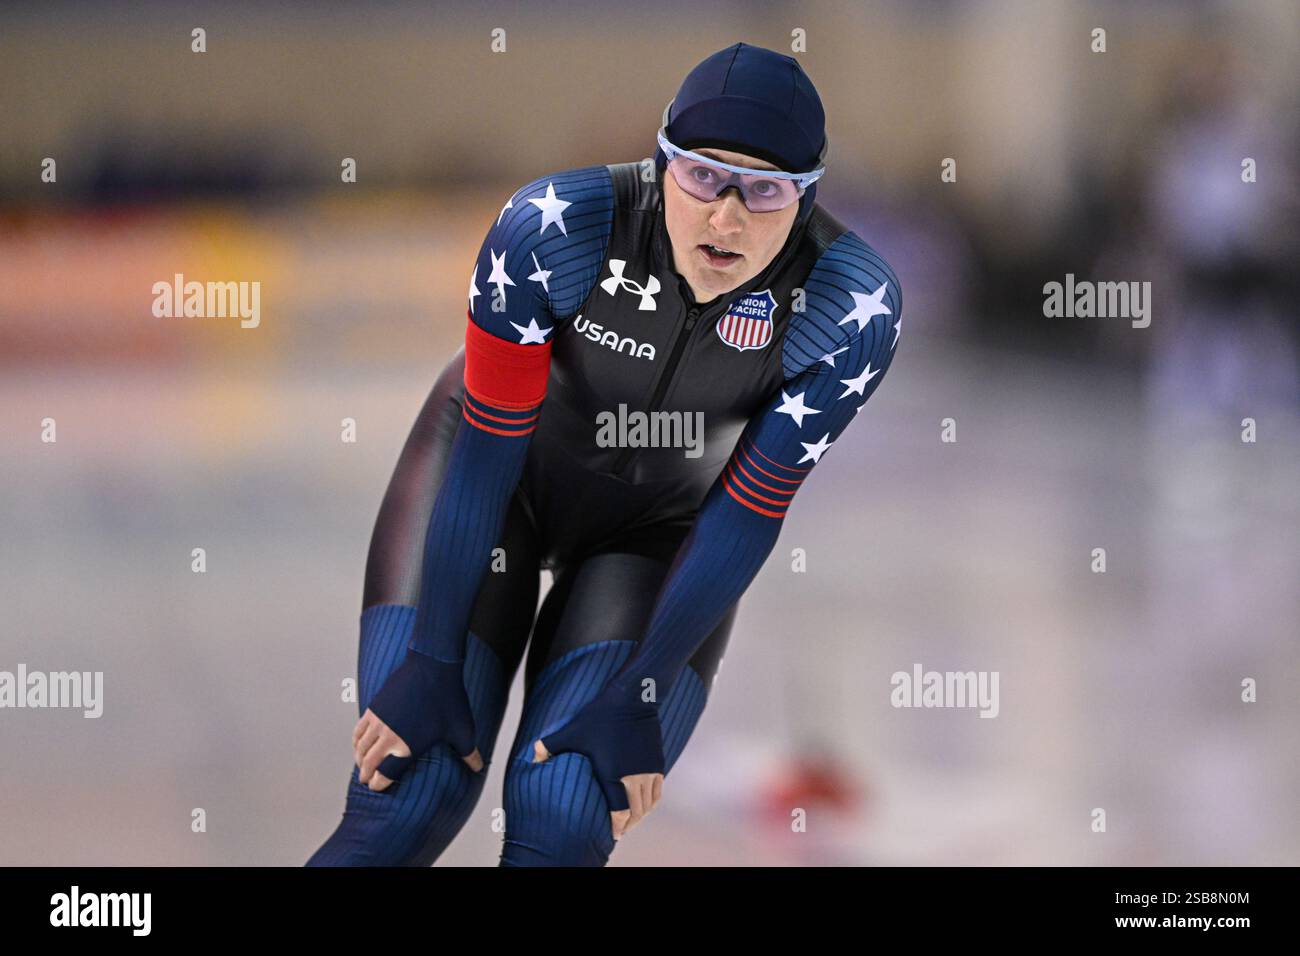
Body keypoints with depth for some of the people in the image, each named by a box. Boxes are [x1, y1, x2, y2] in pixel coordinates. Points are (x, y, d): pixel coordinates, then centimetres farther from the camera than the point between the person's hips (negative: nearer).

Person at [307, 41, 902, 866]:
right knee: (408, 809, -14)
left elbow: (749, 511, -19)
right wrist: (431, 666, -19)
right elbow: (485, 455, -24)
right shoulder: (555, 227, -33)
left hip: (661, 526, 1)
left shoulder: (854, 308, -29)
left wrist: (636, 694, -18)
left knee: (559, 827, -14)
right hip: (498, 477, -1)